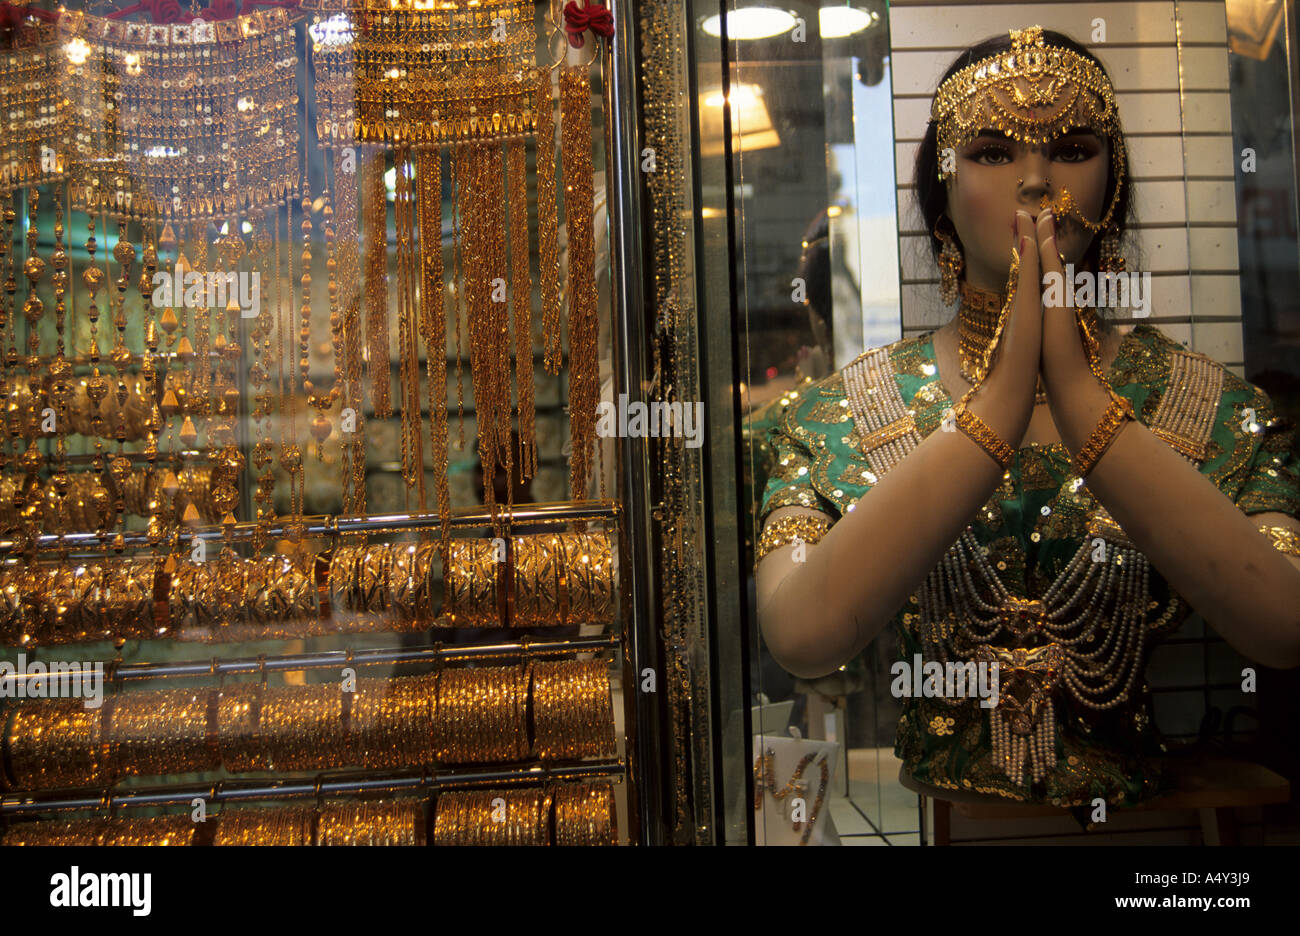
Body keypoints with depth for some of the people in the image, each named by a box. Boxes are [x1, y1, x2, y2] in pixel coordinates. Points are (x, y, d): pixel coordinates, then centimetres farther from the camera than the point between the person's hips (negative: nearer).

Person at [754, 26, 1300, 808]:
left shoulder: (1209, 404, 1)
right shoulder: (840, 412, -3)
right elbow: (803, 638, -19)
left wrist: (1076, 391, -18)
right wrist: (1001, 400, -20)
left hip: (1136, 814, 2)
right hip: (927, 821, -1)